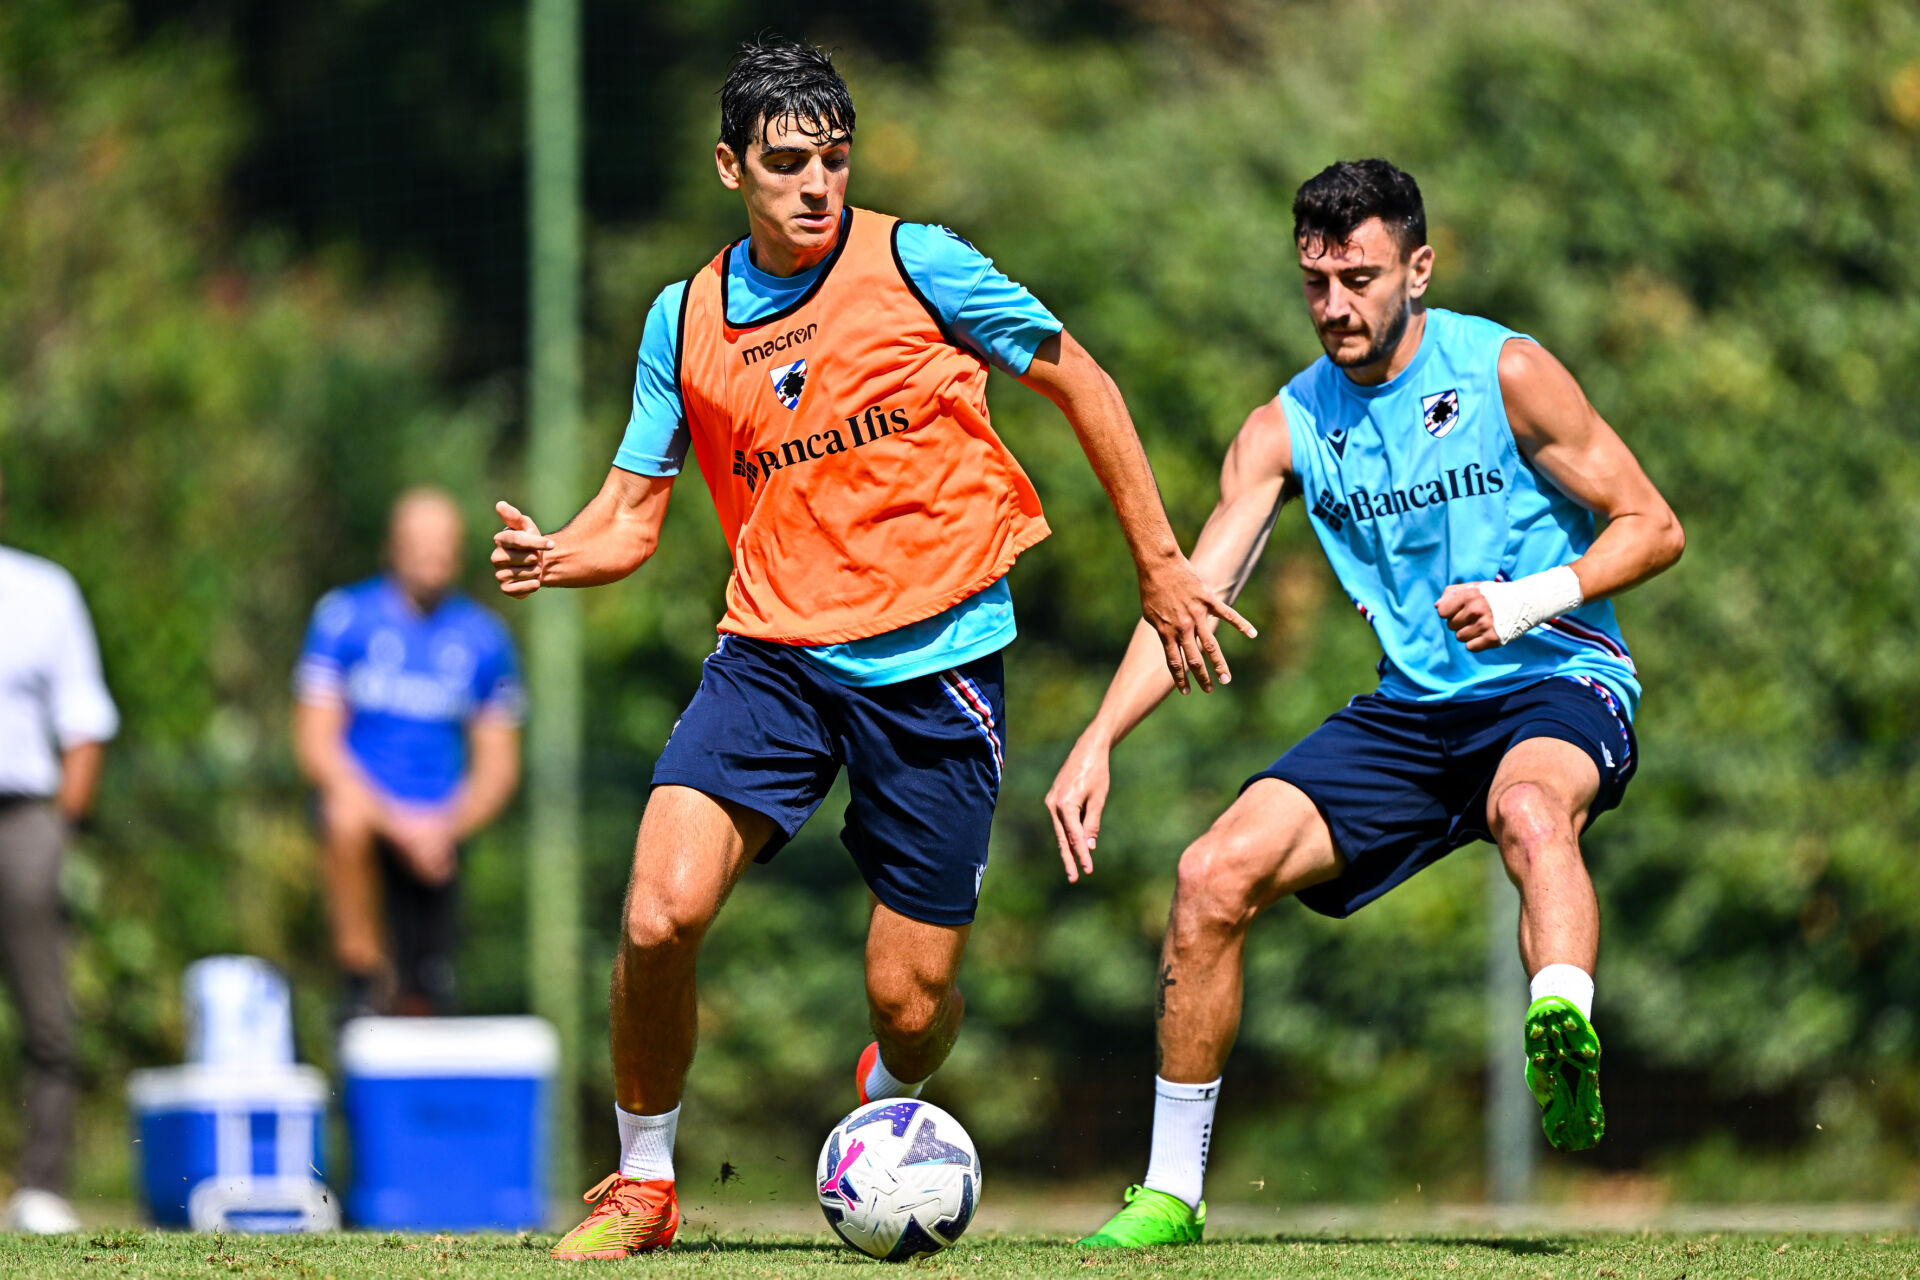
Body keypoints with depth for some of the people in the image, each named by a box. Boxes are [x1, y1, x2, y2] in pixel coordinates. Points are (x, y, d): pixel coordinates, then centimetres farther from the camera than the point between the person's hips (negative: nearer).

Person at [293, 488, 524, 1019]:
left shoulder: (484, 638, 6)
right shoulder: (343, 616, -3)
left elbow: (499, 766, 9)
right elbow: (315, 746, -7)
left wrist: (447, 826, -11)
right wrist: (396, 822, -17)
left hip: (436, 835, 3)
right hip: (367, 804, -3)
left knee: (425, 1001, -2)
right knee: (347, 814, -39)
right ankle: (360, 985, -27)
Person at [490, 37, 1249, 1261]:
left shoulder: (915, 264, -5)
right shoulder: (684, 321, 5)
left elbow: (1081, 383, 5)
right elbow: (632, 515, 10)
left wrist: (1161, 563, 7)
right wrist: (556, 555, -13)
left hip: (939, 660, -2)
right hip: (775, 646, 2)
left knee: (911, 999, 0)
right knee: (660, 914, -20)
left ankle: (889, 1109, 40)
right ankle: (643, 1184, 3)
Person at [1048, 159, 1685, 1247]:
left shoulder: (1505, 373, -7)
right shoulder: (1288, 427, 4)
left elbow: (1652, 527, -3)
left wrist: (1527, 601, -20)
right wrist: (1098, 741, -16)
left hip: (1558, 683, -4)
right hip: (1414, 709, 5)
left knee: (1530, 805, -41)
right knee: (1214, 877, -11)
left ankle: (1564, 1028, -68)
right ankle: (1171, 1193, 0)